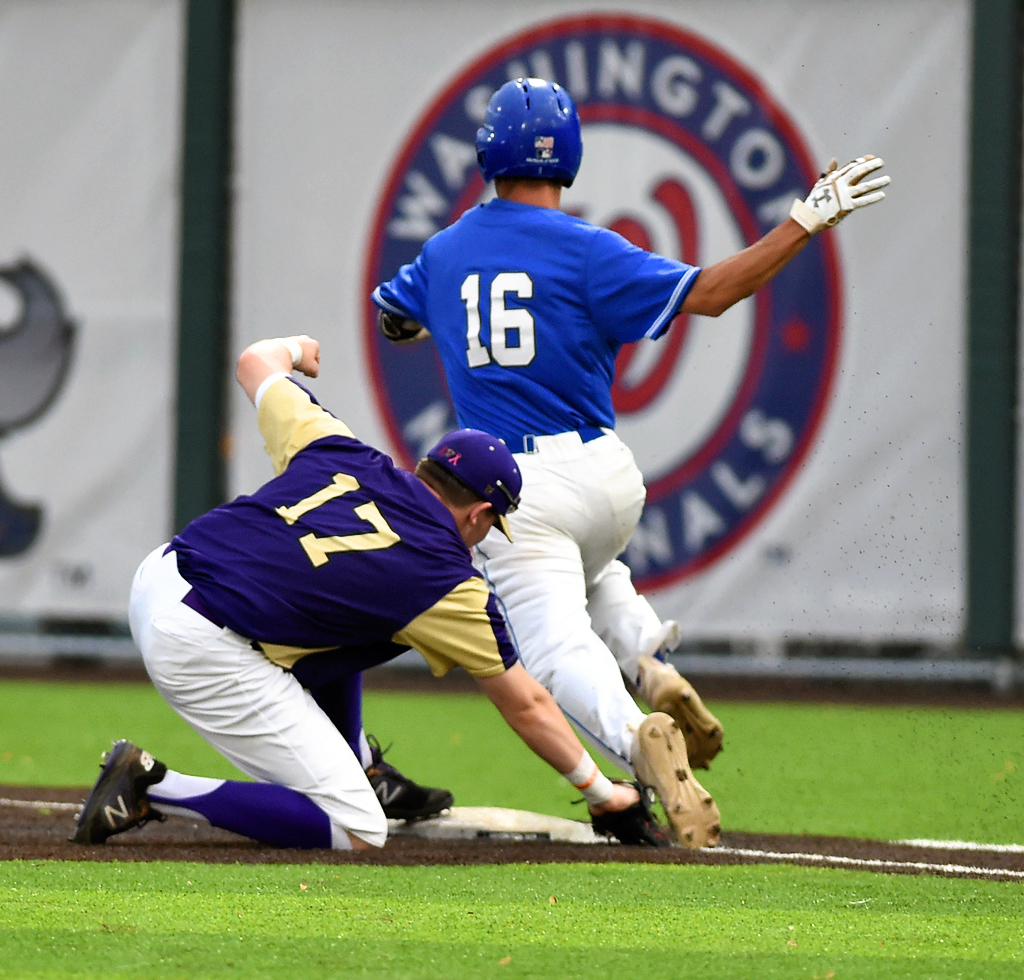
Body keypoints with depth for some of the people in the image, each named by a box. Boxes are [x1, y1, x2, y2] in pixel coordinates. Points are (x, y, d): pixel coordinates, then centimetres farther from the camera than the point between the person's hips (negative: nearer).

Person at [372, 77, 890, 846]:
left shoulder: (443, 253, 7)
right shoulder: (584, 251, -5)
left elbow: (393, 319, 28)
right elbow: (709, 293, -12)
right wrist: (808, 220, -9)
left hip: (512, 487, -1)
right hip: (606, 478, 1)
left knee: (560, 644, -10)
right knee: (591, 567, 33)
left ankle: (634, 738, -40)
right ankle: (649, 661, 4)